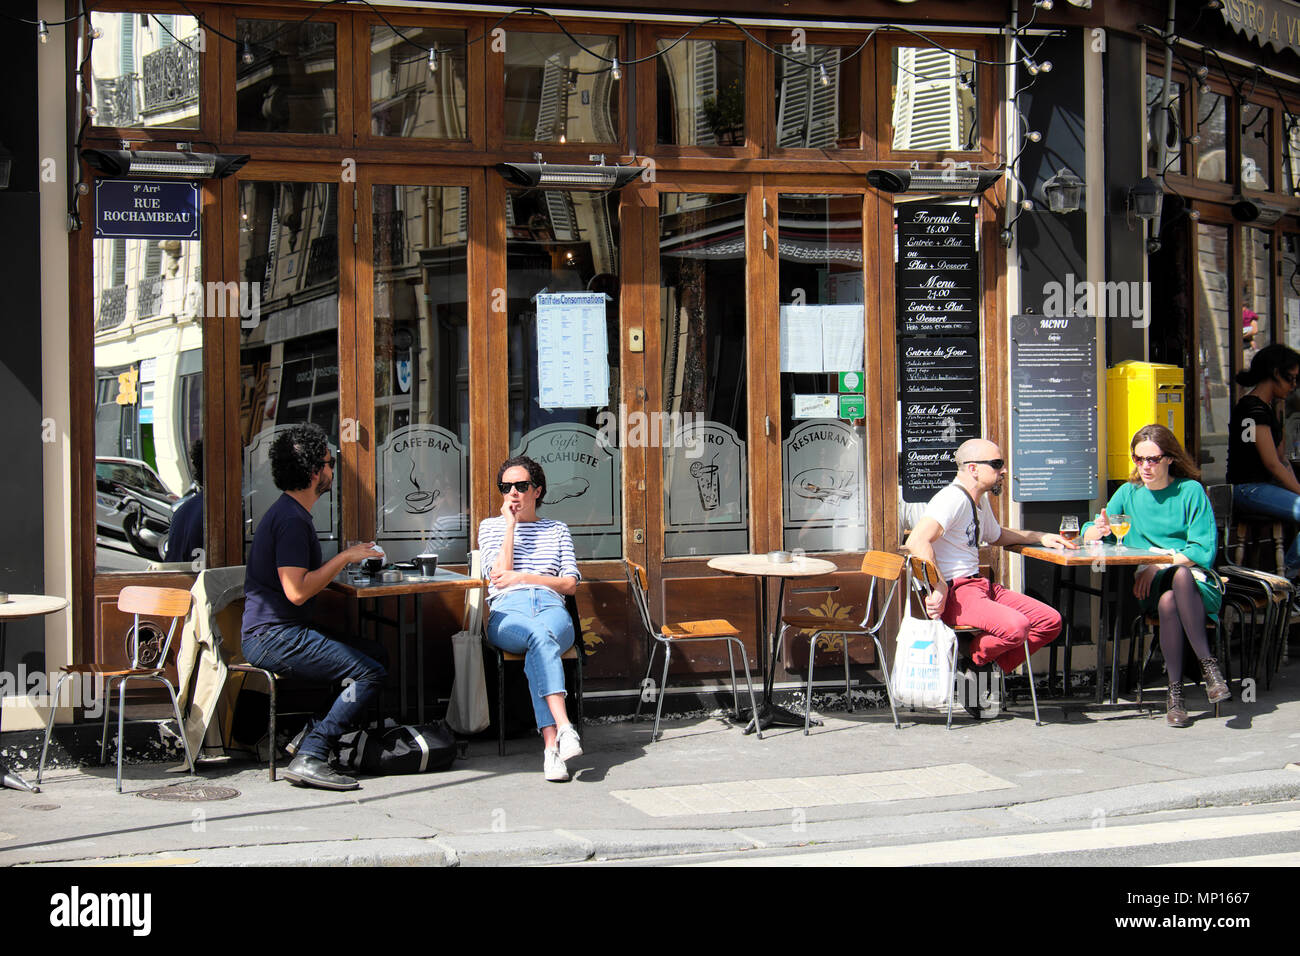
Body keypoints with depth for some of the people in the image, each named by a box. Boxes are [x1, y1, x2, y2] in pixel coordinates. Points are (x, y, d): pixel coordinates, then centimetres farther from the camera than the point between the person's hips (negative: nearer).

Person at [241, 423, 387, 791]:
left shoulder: (289, 512, 17)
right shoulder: (292, 519, -17)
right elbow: (297, 591, -23)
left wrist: (347, 559, 18)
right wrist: (344, 558, -15)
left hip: (278, 634, 11)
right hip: (273, 638, -11)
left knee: (377, 653, 12)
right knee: (371, 673, -17)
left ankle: (309, 736, 6)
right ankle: (309, 757, -19)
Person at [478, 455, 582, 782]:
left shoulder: (557, 529, 25)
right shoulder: (491, 526, 22)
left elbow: (571, 584, 14)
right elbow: (499, 574, 4)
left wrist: (523, 577, 2)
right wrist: (510, 525, 6)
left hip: (552, 610, 1)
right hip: (507, 611, -1)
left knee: (537, 650, -38)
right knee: (540, 636, -40)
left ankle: (551, 746, -49)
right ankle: (563, 729, -55)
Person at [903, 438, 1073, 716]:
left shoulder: (980, 502, 19)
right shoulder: (952, 499, -13)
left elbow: (996, 535, 41)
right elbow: (917, 542, -27)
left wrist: (1040, 537, 31)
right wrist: (939, 587, -28)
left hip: (980, 585, 10)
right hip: (954, 592, -10)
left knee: (1050, 621, -2)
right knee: (1016, 627, -32)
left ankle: (989, 671, 1)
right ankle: (973, 662, -2)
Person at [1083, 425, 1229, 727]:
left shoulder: (1191, 491, 3)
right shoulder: (1129, 493, 12)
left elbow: (1203, 551, -5)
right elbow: (1088, 535, 9)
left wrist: (1157, 566, -16)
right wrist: (1098, 530, -16)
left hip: (1195, 580, -2)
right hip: (1148, 584, 2)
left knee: (1180, 577, -38)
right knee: (1167, 601, -34)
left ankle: (1207, 664, -34)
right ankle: (1175, 692, -30)